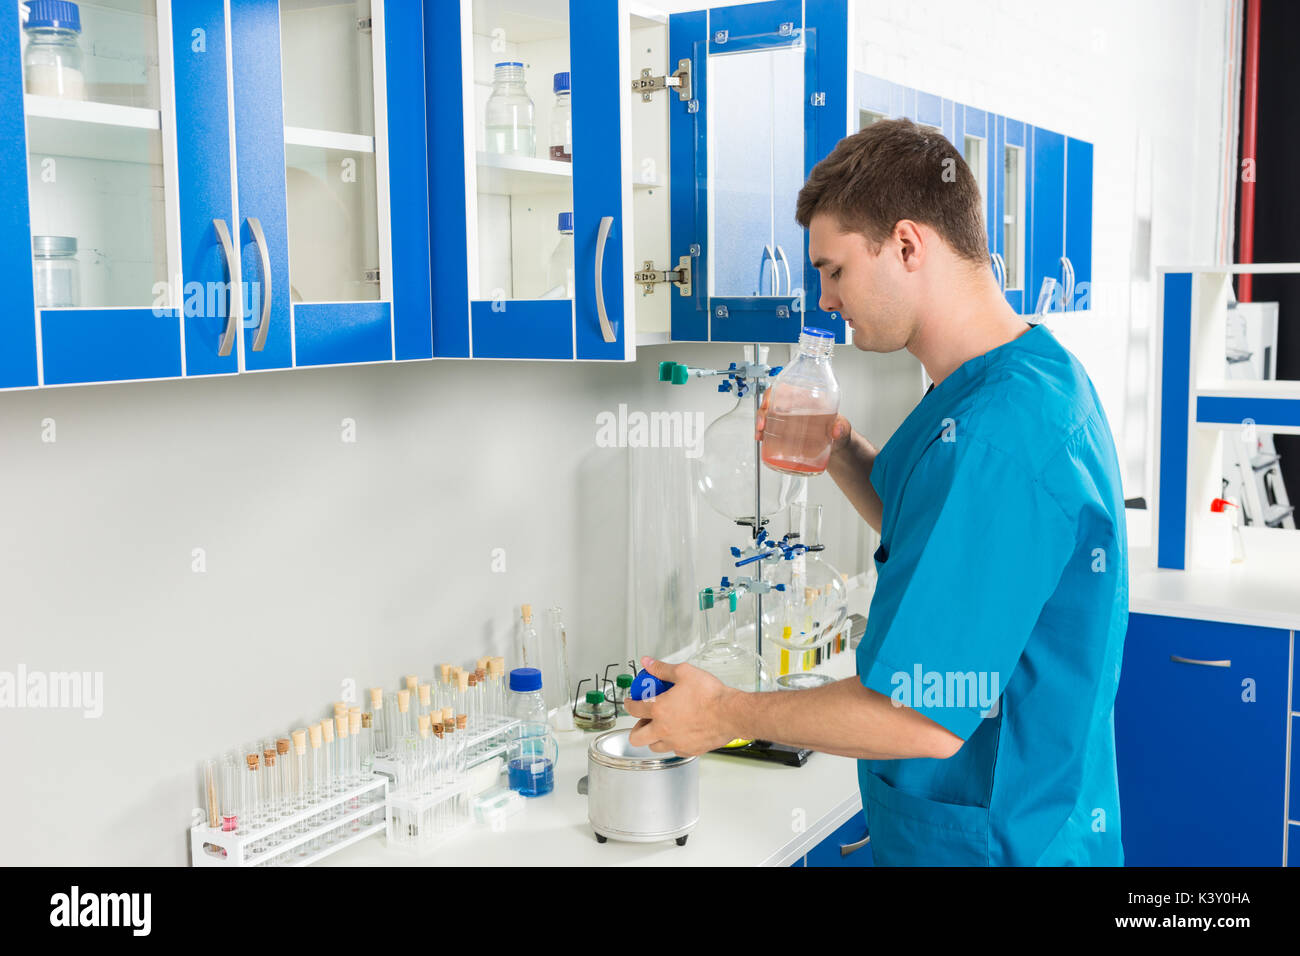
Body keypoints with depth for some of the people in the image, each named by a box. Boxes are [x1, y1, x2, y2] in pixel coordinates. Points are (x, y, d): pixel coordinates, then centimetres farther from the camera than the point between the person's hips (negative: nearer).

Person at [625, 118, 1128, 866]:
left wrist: (725, 714, -17)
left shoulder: (990, 434, -30)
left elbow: (924, 718, -30)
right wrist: (842, 453, 0)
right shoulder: (1041, 371, 3)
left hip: (987, 838, -9)